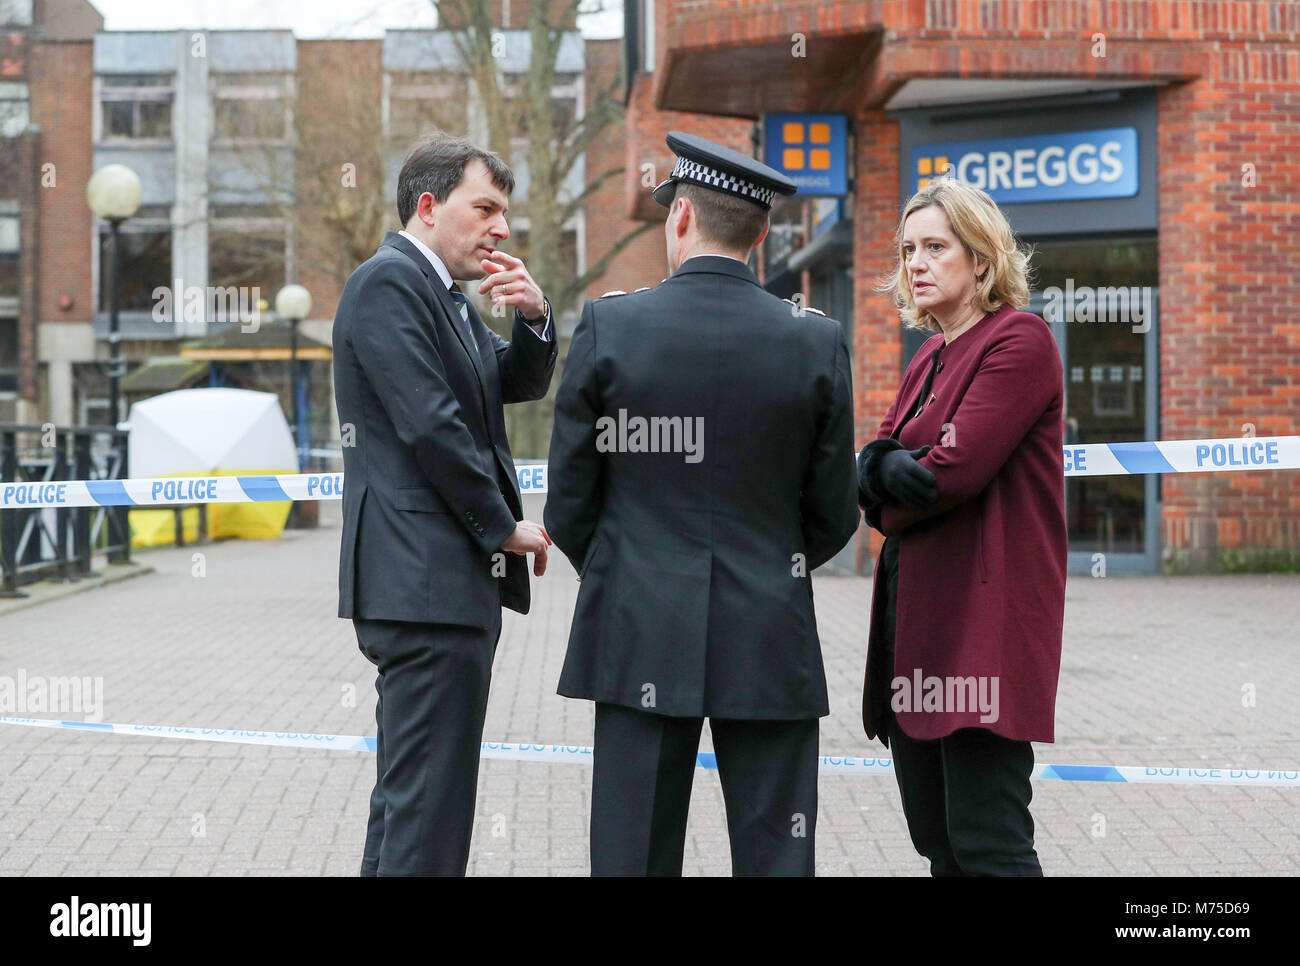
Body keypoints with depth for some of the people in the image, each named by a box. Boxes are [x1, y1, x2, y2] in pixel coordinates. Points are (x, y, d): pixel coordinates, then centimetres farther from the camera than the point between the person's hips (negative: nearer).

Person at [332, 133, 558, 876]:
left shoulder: (449, 298, 19)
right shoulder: (389, 282, -11)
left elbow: (520, 385, 21)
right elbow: (430, 425, -18)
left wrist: (535, 318, 1)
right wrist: (505, 528, -10)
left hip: (451, 580, 11)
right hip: (427, 584, -11)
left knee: (410, 795, 15)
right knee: (430, 801, -9)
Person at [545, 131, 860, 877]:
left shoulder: (610, 326, -5)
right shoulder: (817, 341, -3)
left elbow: (569, 502, -1)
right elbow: (834, 514, 3)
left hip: (640, 639, 0)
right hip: (771, 643, 1)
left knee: (634, 852, 6)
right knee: (776, 853, 6)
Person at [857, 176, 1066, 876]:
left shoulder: (1019, 340, -7)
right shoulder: (930, 360, 20)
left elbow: (954, 472, -17)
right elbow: (867, 476, 12)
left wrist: (885, 474, 1)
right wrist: (906, 466, -10)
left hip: (983, 621, -9)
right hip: (914, 620, 9)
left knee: (986, 845, -10)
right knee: (935, 841, 11)